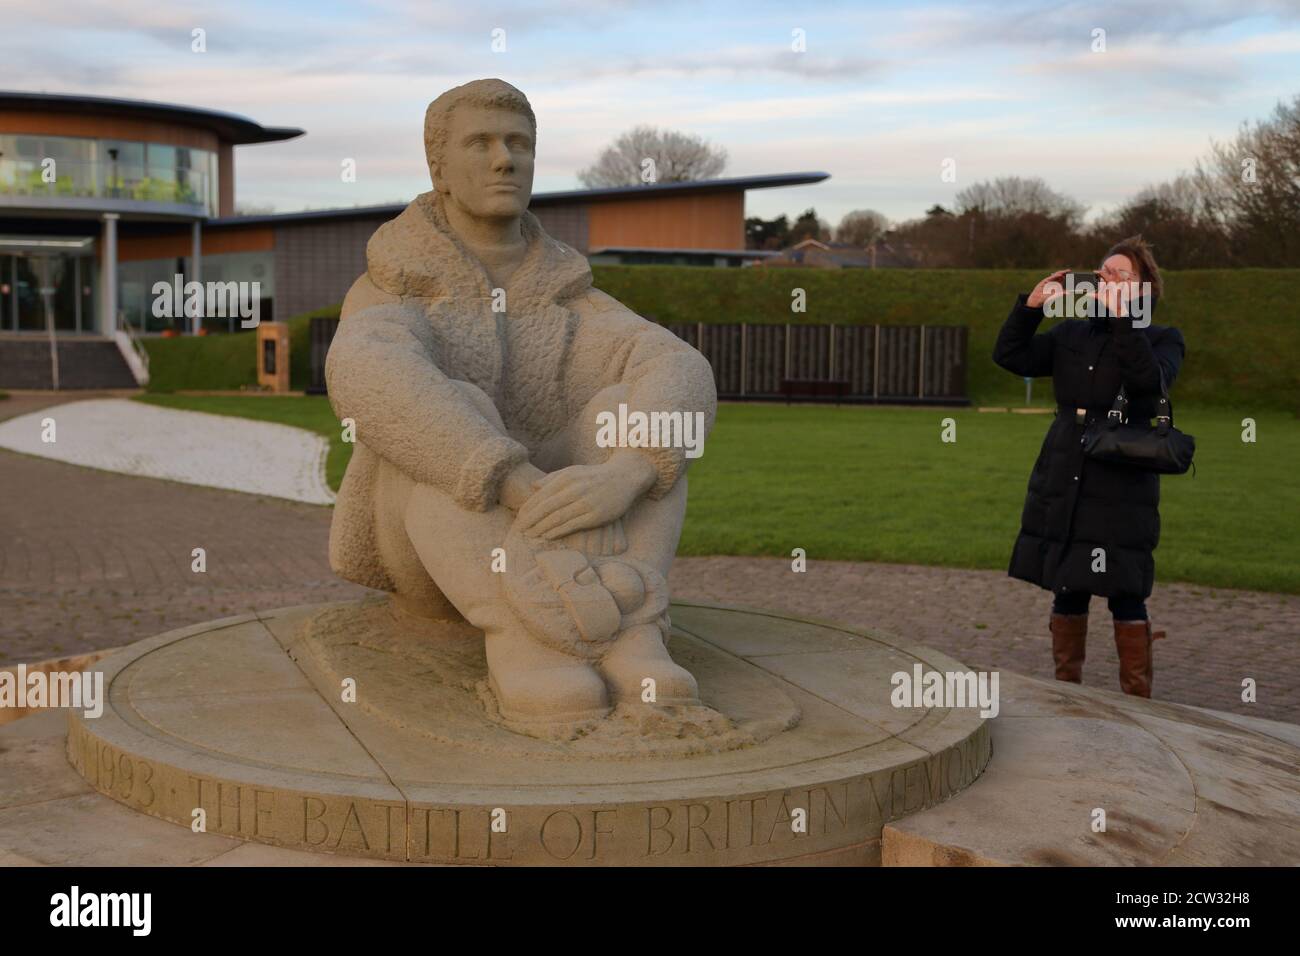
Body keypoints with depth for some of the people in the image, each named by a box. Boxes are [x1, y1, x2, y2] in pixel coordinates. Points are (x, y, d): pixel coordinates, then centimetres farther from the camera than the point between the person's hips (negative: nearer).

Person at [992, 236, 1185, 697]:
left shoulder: (1162, 339, 2)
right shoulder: (1071, 334, 14)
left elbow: (1150, 379, -19)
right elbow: (1010, 355, 6)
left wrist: (1122, 317, -19)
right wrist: (1031, 305, -4)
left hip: (1121, 492, -4)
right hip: (1060, 487, 4)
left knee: (1125, 597, -4)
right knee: (1066, 591, 10)